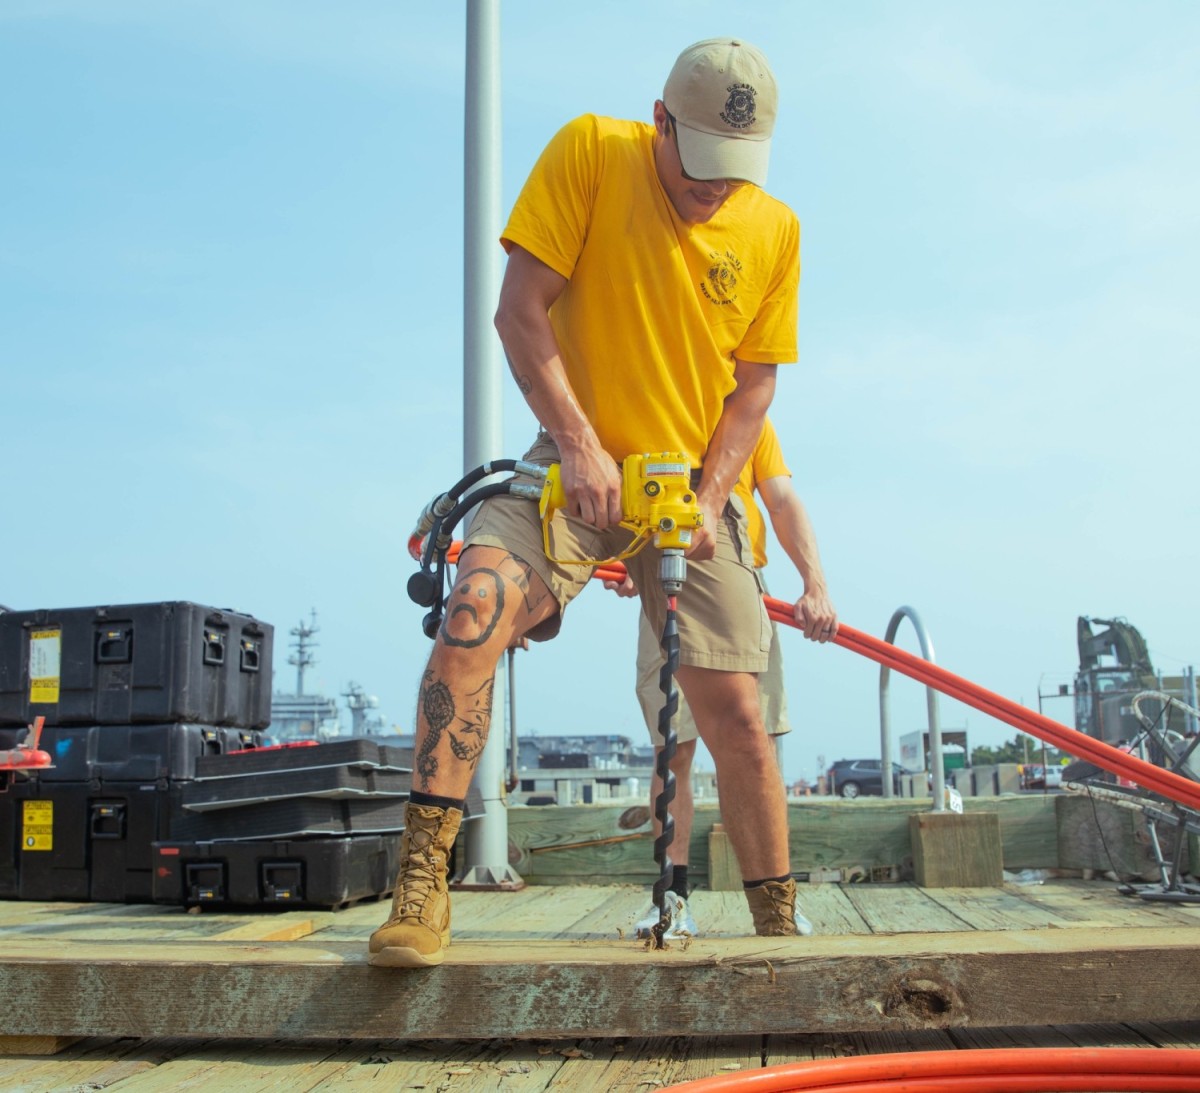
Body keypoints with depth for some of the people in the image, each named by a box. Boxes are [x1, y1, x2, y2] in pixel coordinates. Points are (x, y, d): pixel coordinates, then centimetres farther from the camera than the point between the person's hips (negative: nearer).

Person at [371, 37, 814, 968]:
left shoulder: (774, 230, 0)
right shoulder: (589, 152, -7)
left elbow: (753, 387, 3)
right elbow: (519, 310, -11)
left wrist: (706, 499, -11)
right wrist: (578, 444, -20)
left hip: (691, 487, 2)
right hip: (579, 465, -2)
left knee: (735, 714, -2)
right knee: (476, 605, -28)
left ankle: (781, 929, 15)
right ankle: (422, 888, -21)